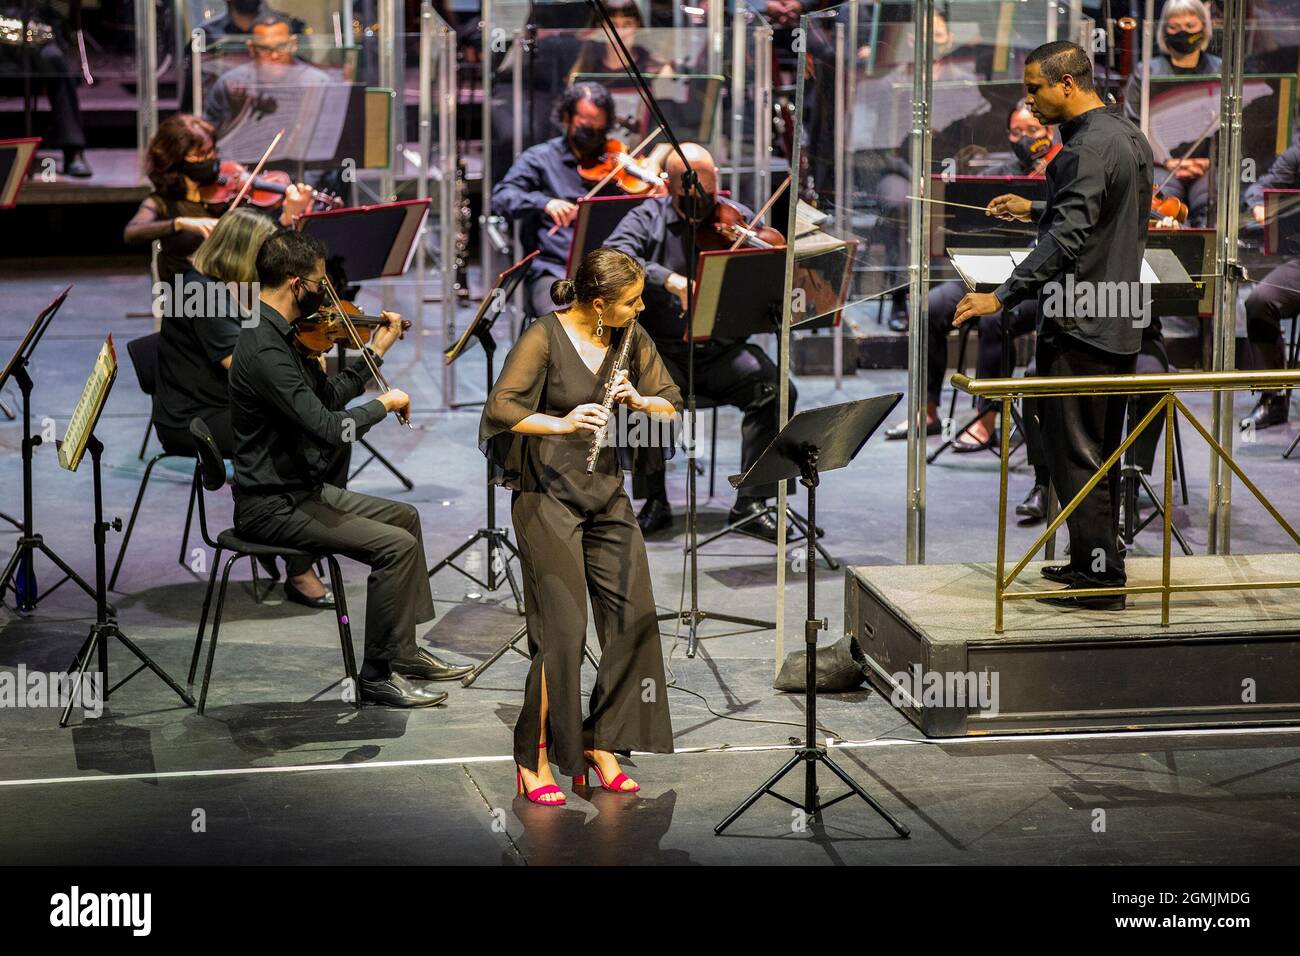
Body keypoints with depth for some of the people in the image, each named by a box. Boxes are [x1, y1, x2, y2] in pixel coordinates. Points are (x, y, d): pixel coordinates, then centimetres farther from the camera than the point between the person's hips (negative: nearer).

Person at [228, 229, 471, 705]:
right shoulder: (264, 349, -26)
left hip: (301, 487, 11)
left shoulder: (281, 334, 7)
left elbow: (328, 395, 18)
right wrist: (384, 403, -14)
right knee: (397, 544, -18)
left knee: (405, 517, 19)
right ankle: (378, 674, -6)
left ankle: (404, 651, 23)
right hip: (272, 507, -11)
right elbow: (329, 428, -30)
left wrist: (375, 351, 14)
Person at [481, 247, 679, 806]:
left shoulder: (630, 336, 4)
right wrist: (561, 424, -38)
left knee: (633, 620, 1)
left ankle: (600, 745, 14)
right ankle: (534, 759, 2)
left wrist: (637, 399, -12)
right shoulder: (544, 338, -14)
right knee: (562, 630, -9)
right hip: (548, 497, -6)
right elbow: (500, 408, -23)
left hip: (607, 493, 6)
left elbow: (672, 403, 9)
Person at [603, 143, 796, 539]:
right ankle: (654, 501, -12)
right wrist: (670, 280, -32)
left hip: (722, 351, 2)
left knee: (776, 389, -23)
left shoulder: (739, 221, 7)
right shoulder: (648, 219, 2)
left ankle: (750, 503, -12)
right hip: (662, 349, -2)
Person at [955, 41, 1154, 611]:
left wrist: (1003, 297, -26)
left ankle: (1099, 577, -3)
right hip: (1121, 326, 10)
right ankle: (1096, 563, 25)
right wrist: (1034, 210, 28)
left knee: (1076, 454, -5)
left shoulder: (1088, 147, -18)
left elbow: (1067, 241, -26)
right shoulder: (1129, 136, 14)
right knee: (1101, 452, 17)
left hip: (1080, 327, -10)